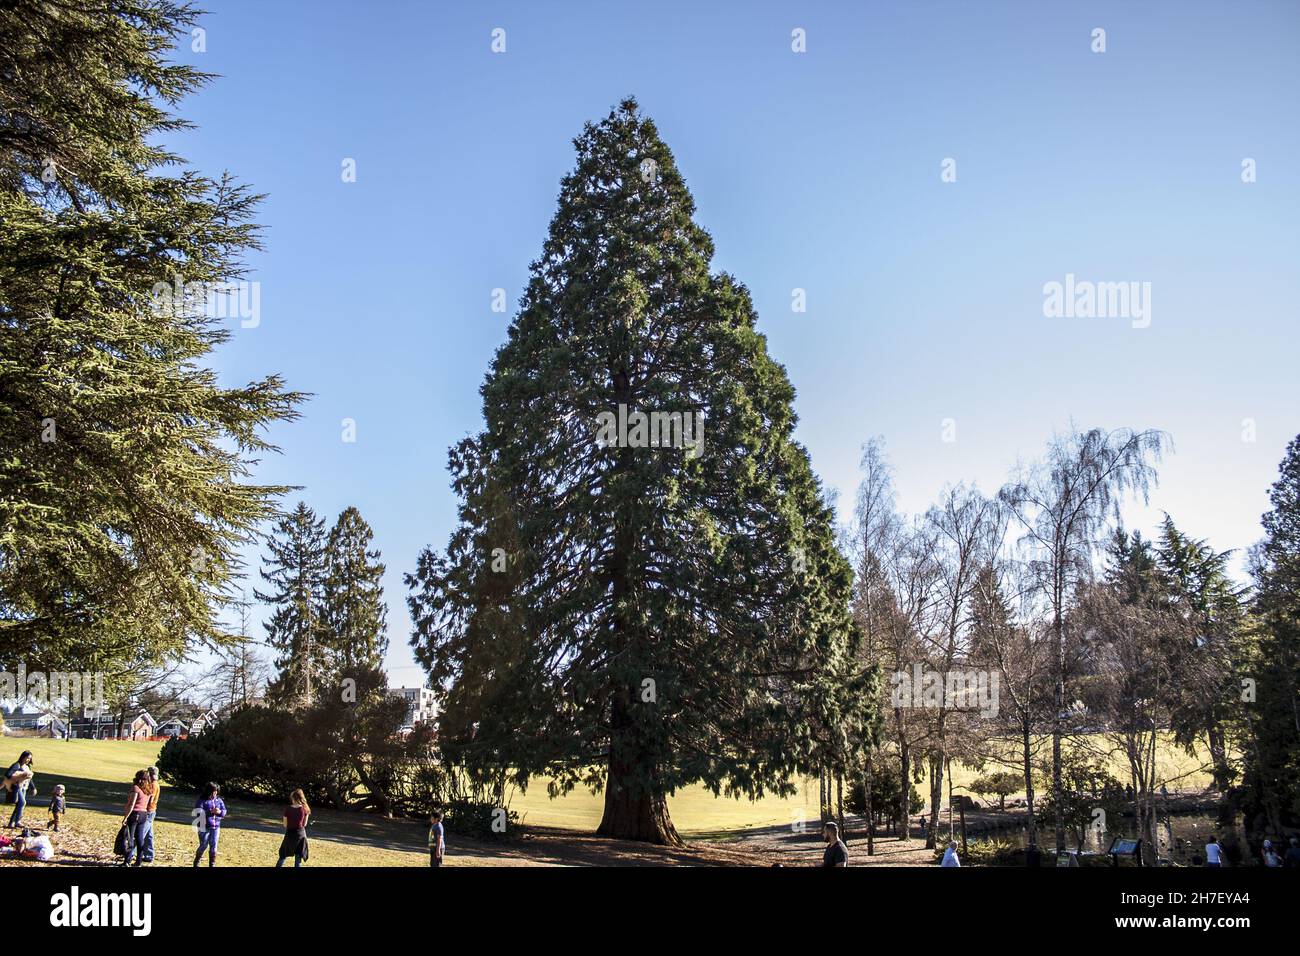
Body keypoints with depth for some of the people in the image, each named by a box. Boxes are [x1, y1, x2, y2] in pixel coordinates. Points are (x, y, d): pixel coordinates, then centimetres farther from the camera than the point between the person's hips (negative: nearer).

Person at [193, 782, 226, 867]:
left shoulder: (219, 800, 10)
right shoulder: (202, 800, -6)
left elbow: (224, 811, 11)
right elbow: (199, 812, -16)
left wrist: (219, 812, -12)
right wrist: (210, 811, -25)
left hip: (216, 827, 4)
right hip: (204, 827, -4)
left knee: (213, 846, 3)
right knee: (204, 845, -1)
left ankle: (212, 864, 13)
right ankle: (196, 862, 20)